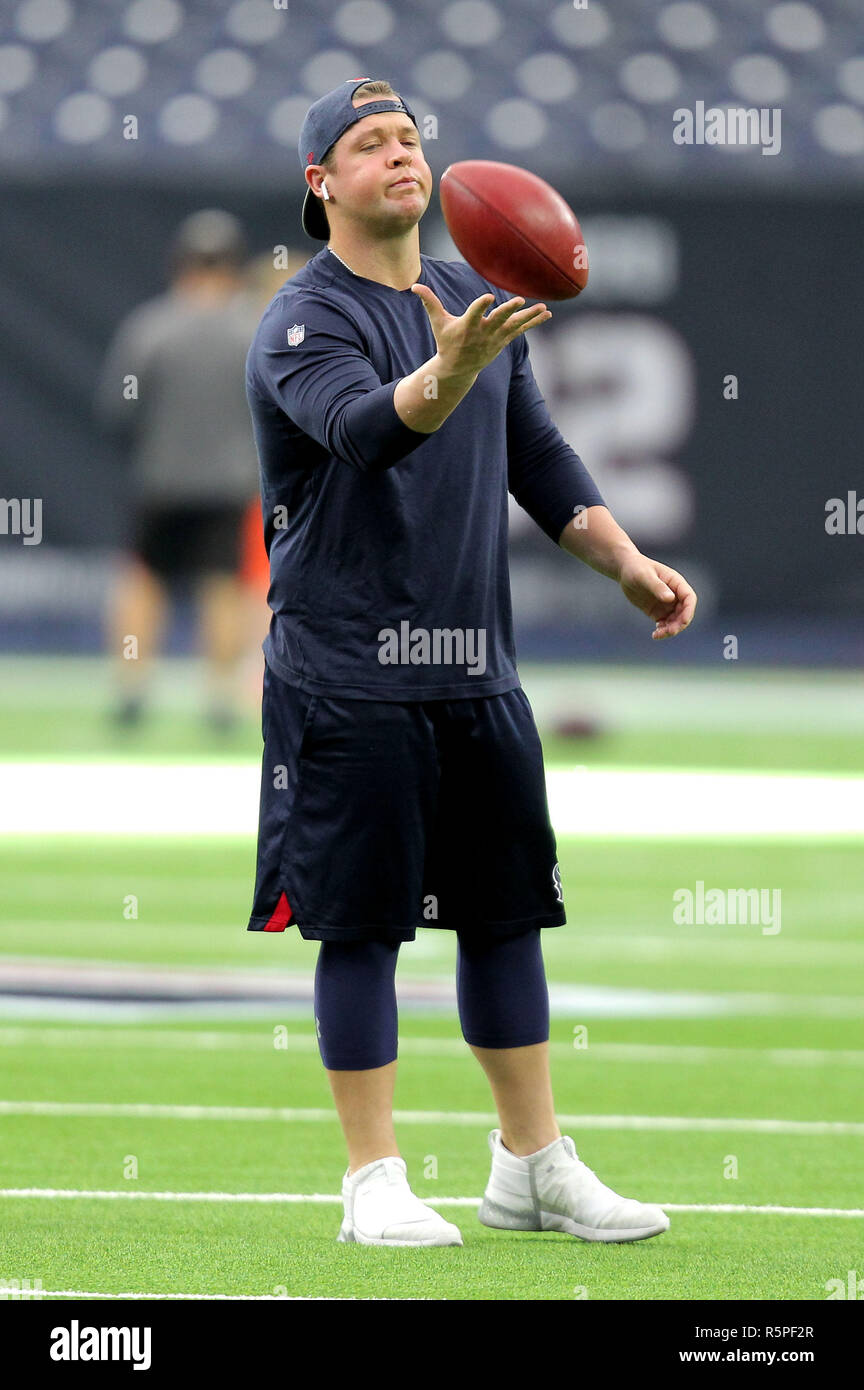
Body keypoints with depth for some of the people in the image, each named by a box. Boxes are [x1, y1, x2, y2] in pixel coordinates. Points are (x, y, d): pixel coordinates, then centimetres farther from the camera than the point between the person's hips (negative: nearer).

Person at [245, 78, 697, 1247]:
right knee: (363, 922, -3)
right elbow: (366, 428, -31)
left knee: (507, 910, 10)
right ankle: (375, 1182, 3)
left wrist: (625, 561, 8)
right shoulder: (303, 322, -11)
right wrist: (449, 371, -51)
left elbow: (539, 458, 20)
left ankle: (533, 1166, 18)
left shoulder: (477, 305, 13)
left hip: (476, 669, 7)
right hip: (347, 679, -7)